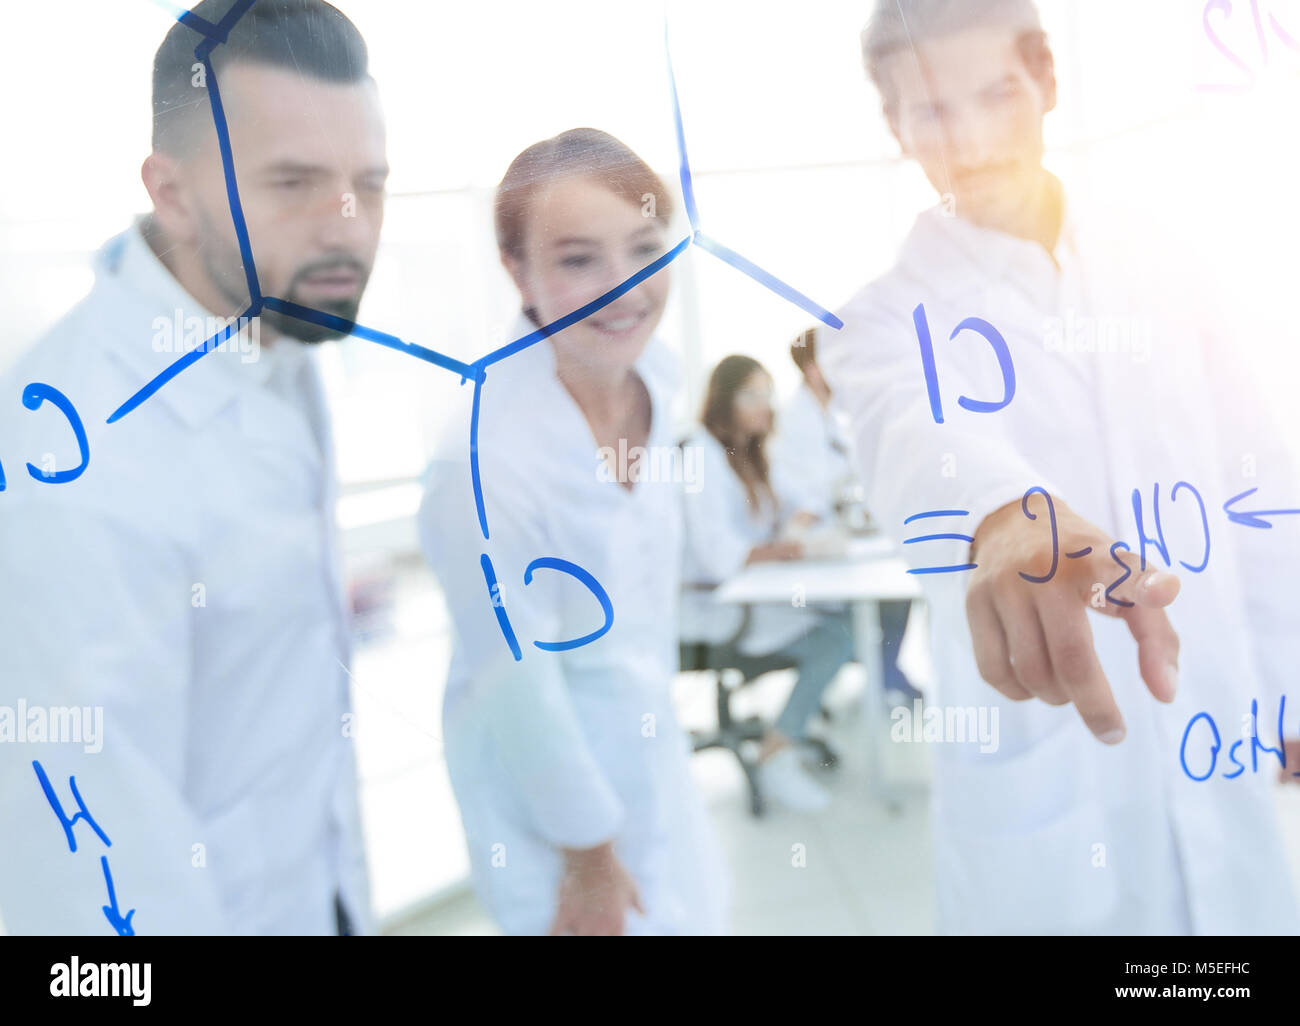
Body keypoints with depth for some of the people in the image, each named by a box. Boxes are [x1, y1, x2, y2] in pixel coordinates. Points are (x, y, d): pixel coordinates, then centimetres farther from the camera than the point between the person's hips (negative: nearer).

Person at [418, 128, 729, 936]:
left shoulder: (653, 368, -11)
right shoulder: (489, 462, -33)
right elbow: (520, 689, -22)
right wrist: (589, 857, -11)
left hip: (652, 745, 7)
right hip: (547, 785, -7)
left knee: (700, 912, 24)